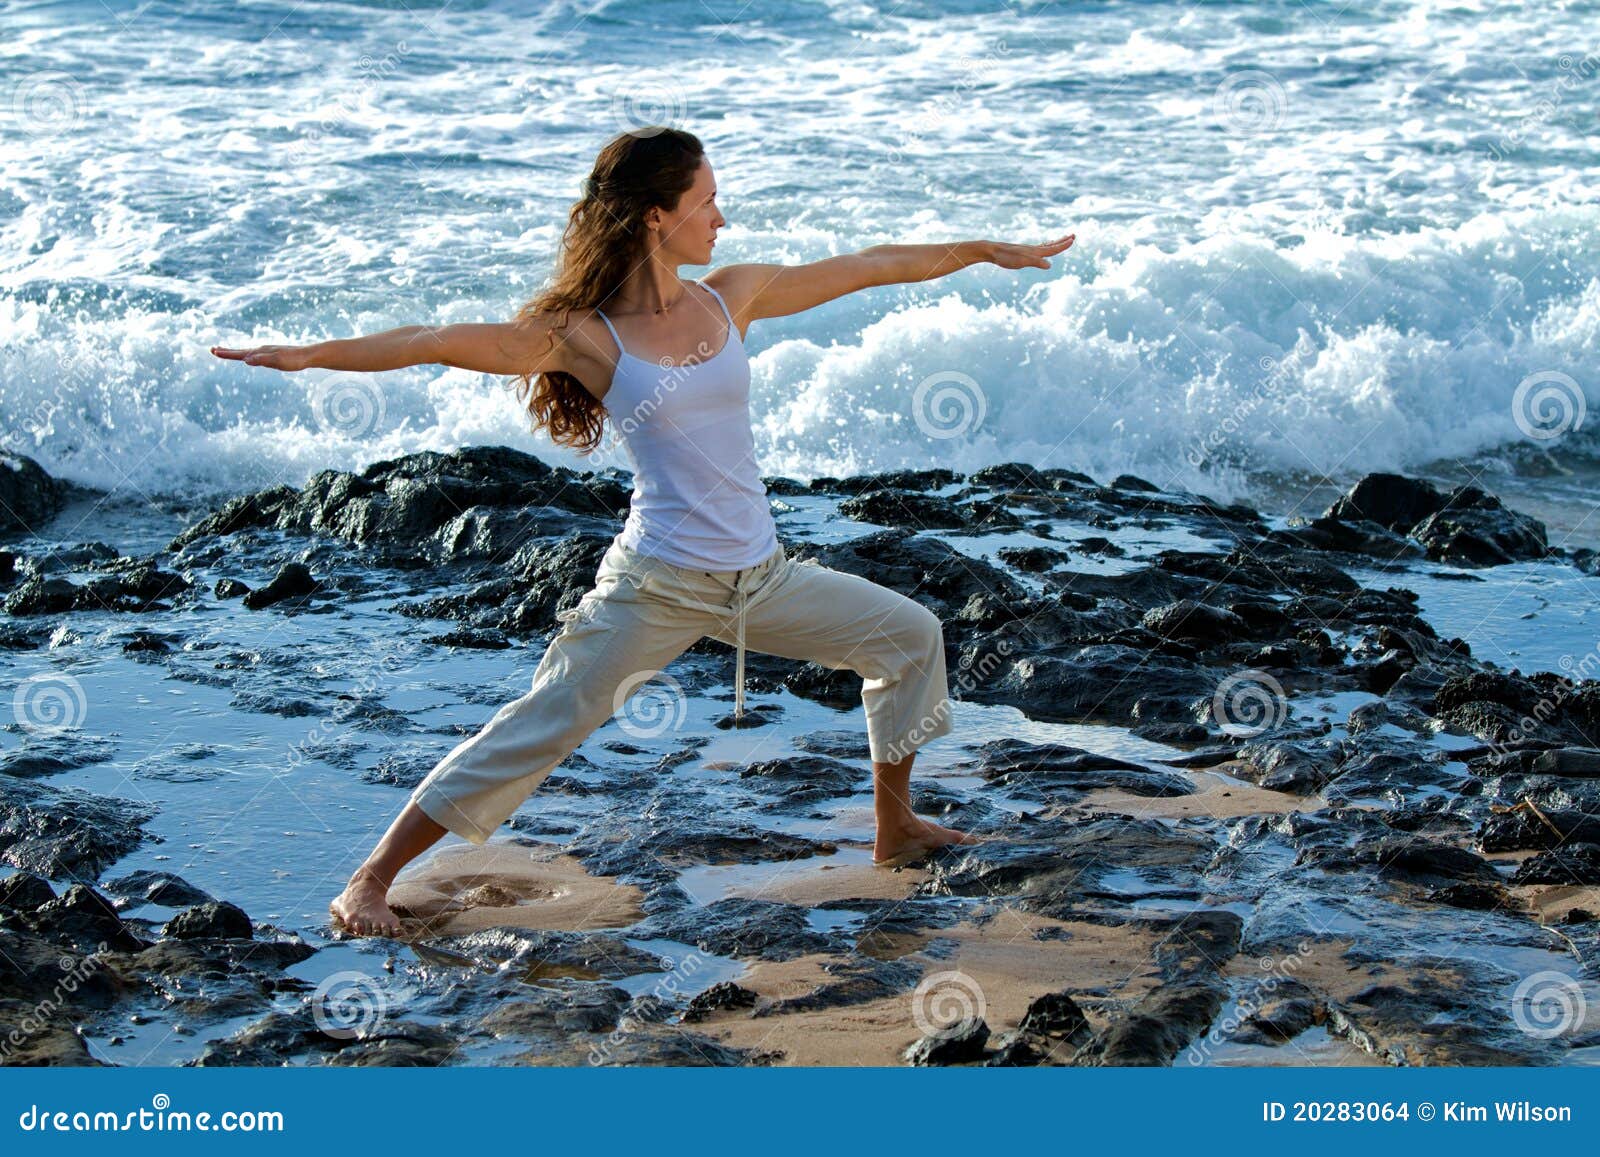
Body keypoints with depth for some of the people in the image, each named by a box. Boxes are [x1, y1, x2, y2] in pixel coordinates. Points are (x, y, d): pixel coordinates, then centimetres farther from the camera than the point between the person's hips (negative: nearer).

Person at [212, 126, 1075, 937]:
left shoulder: (730, 298, 5)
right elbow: (442, 341, -16)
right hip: (656, 587, -6)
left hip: (761, 577, 6)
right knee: (537, 731, -8)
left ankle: (895, 828, 29)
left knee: (910, 634, 11)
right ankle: (369, 885, 0)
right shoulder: (585, 337, -10)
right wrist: (311, 354, -24)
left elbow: (869, 268, 11)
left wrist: (989, 251, 18)